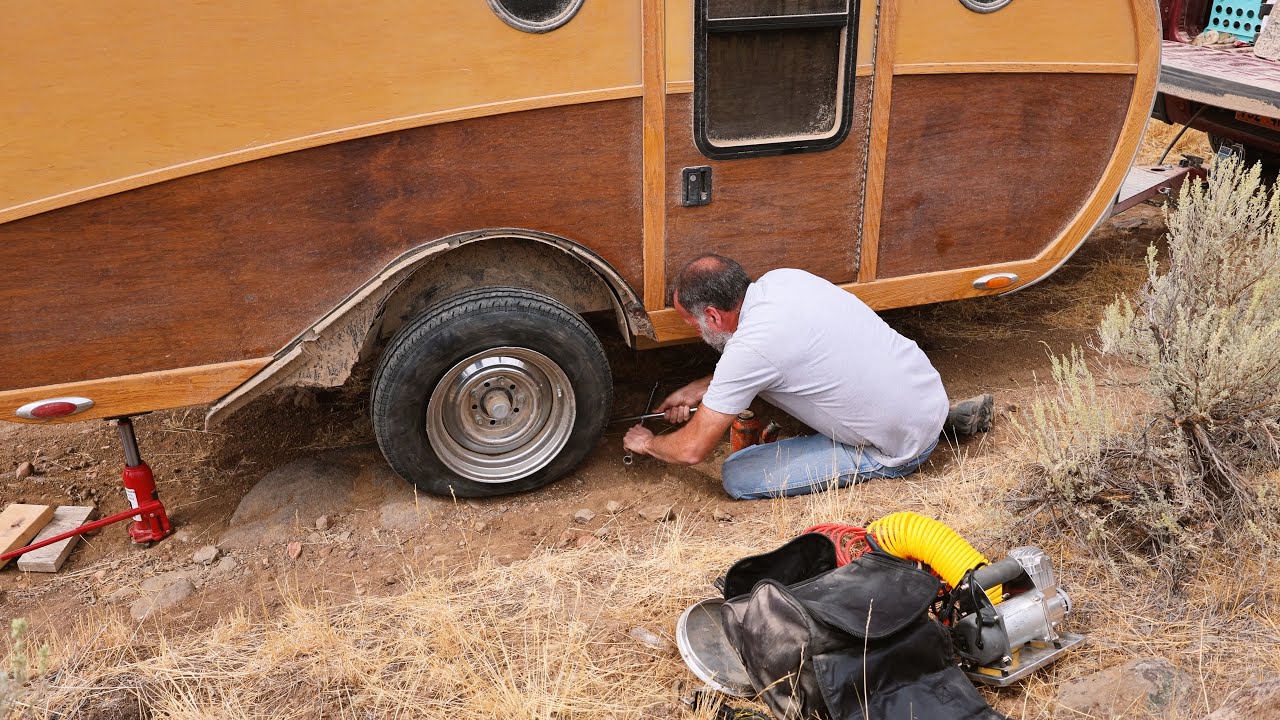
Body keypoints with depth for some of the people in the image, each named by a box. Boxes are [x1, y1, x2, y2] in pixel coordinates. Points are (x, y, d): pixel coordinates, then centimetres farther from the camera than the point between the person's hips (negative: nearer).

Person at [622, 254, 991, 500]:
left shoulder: (750, 347, -25)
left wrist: (647, 443, 5)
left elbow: (692, 450, -15)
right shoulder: (779, 279, -2)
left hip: (900, 449, -8)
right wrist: (697, 389, 16)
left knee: (737, 478, -10)